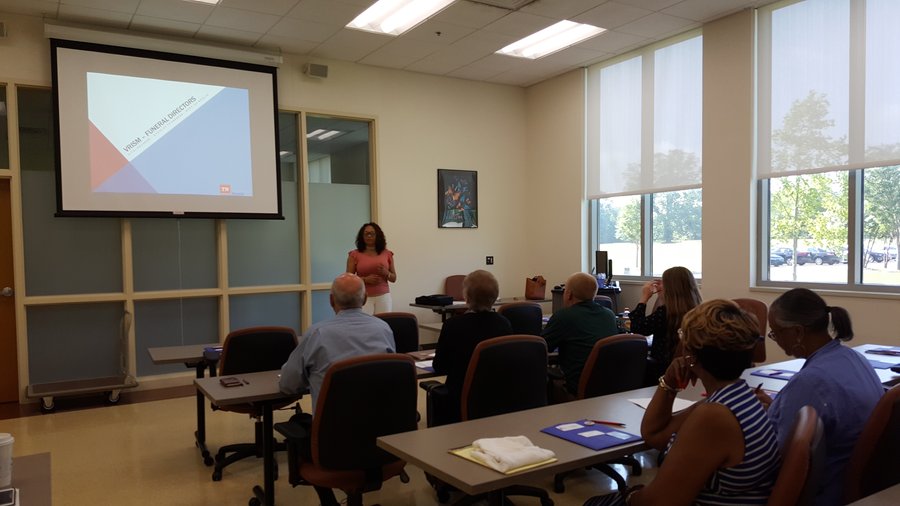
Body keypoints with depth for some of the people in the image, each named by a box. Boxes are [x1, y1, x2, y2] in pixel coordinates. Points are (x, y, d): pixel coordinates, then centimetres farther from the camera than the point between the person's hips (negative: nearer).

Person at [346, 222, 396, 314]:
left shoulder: (387, 254, 7)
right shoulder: (354, 255, 2)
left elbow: (394, 278, 11)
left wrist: (386, 273, -10)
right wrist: (365, 279, -14)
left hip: (383, 297, 2)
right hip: (363, 297, -2)